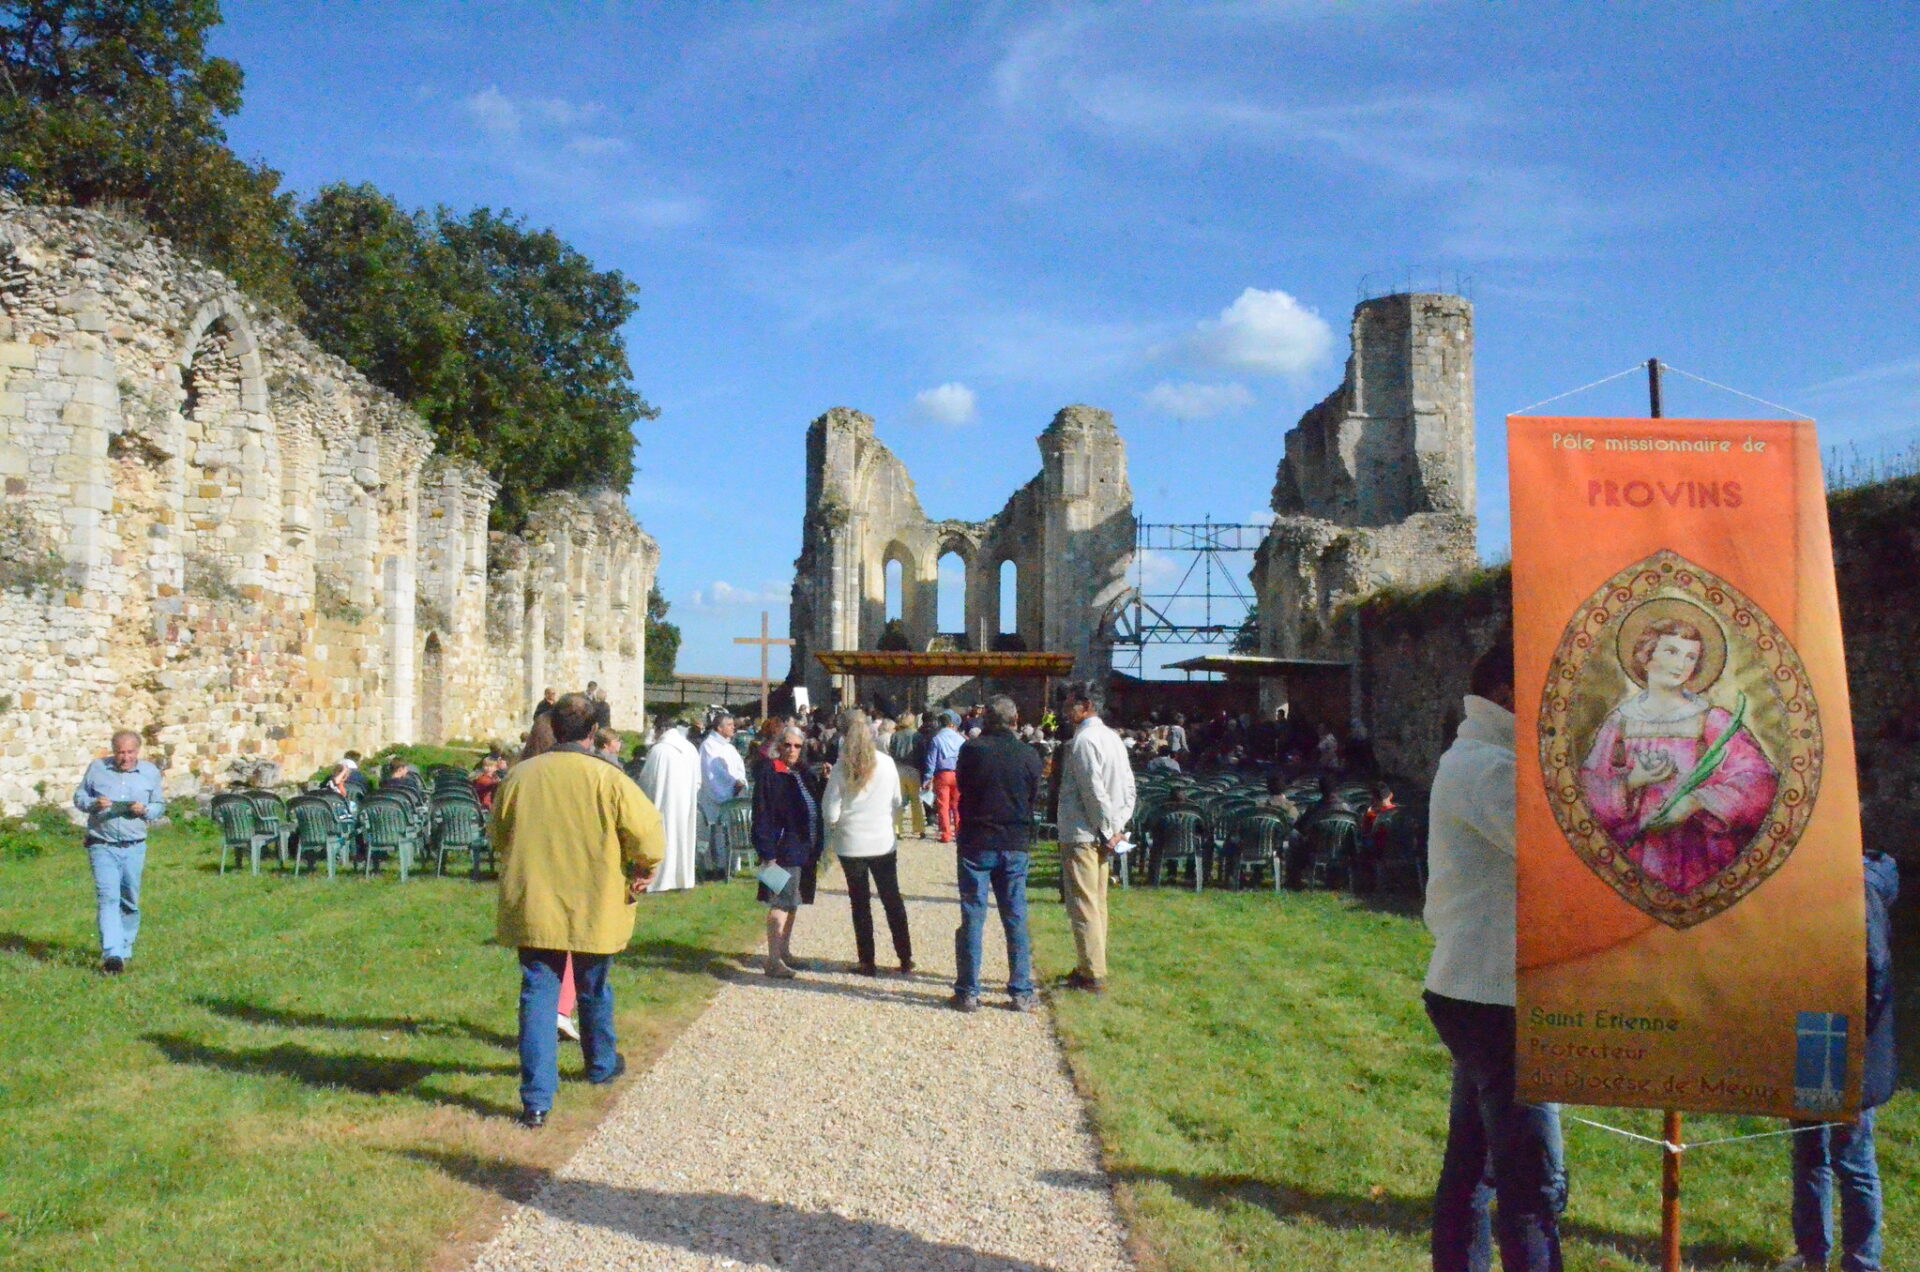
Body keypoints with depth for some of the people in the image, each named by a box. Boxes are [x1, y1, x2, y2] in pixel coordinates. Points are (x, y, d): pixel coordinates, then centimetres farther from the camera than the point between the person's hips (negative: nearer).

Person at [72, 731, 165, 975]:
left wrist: (145, 810, -10)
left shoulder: (150, 772, 6)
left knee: (130, 902, 11)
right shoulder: (97, 768, 3)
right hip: (102, 845, -2)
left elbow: (160, 806, 12)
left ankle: (124, 951, 25)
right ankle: (112, 954, -19)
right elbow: (79, 796, 10)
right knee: (108, 898, -13)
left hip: (135, 847, 2)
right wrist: (93, 804, -12)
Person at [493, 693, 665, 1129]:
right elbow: (648, 830, -15)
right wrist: (642, 873, 2)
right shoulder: (608, 778, -13)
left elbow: (499, 836, 12)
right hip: (594, 908, -1)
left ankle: (536, 1100, -3)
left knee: (538, 994, 3)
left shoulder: (519, 775, -2)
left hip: (532, 907, 1)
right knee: (594, 990, 19)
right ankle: (602, 1064, 40)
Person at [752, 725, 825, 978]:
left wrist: (817, 851, 11)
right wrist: (768, 854, -20)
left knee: (793, 902, 16)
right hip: (783, 850, -8)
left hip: (804, 850, 8)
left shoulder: (805, 774, 11)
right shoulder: (770, 774, -11)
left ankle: (785, 951, 27)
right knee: (780, 903, -6)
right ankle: (773, 960, -2)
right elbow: (762, 816, -15)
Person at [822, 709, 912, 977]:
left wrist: (835, 826, 7)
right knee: (893, 899, 14)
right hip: (884, 842, 2)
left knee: (860, 901, 10)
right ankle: (905, 958, 18)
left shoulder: (842, 768, -13)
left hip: (851, 844, -2)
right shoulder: (887, 763, -5)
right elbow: (896, 802, 6)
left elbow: (830, 812, -13)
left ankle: (867, 962, 13)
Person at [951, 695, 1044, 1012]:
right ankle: (1021, 992, 13)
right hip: (1016, 844, 2)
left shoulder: (972, 749, -9)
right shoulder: (1030, 755, -4)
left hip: (976, 842, -2)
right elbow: (1034, 799, 7)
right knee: (1016, 919, 9)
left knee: (972, 917, 5)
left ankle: (968, 992, 8)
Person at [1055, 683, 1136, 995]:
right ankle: (1093, 967, 25)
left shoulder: (1084, 740, -15)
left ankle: (1093, 976, -1)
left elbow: (1094, 791, -21)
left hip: (1080, 834, -9)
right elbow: (1129, 789, 13)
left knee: (1083, 906, -4)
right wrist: (1117, 828, 9)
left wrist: (1107, 829, -13)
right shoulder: (1113, 737, 13)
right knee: (1097, 904, 16)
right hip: (1100, 836, 9)